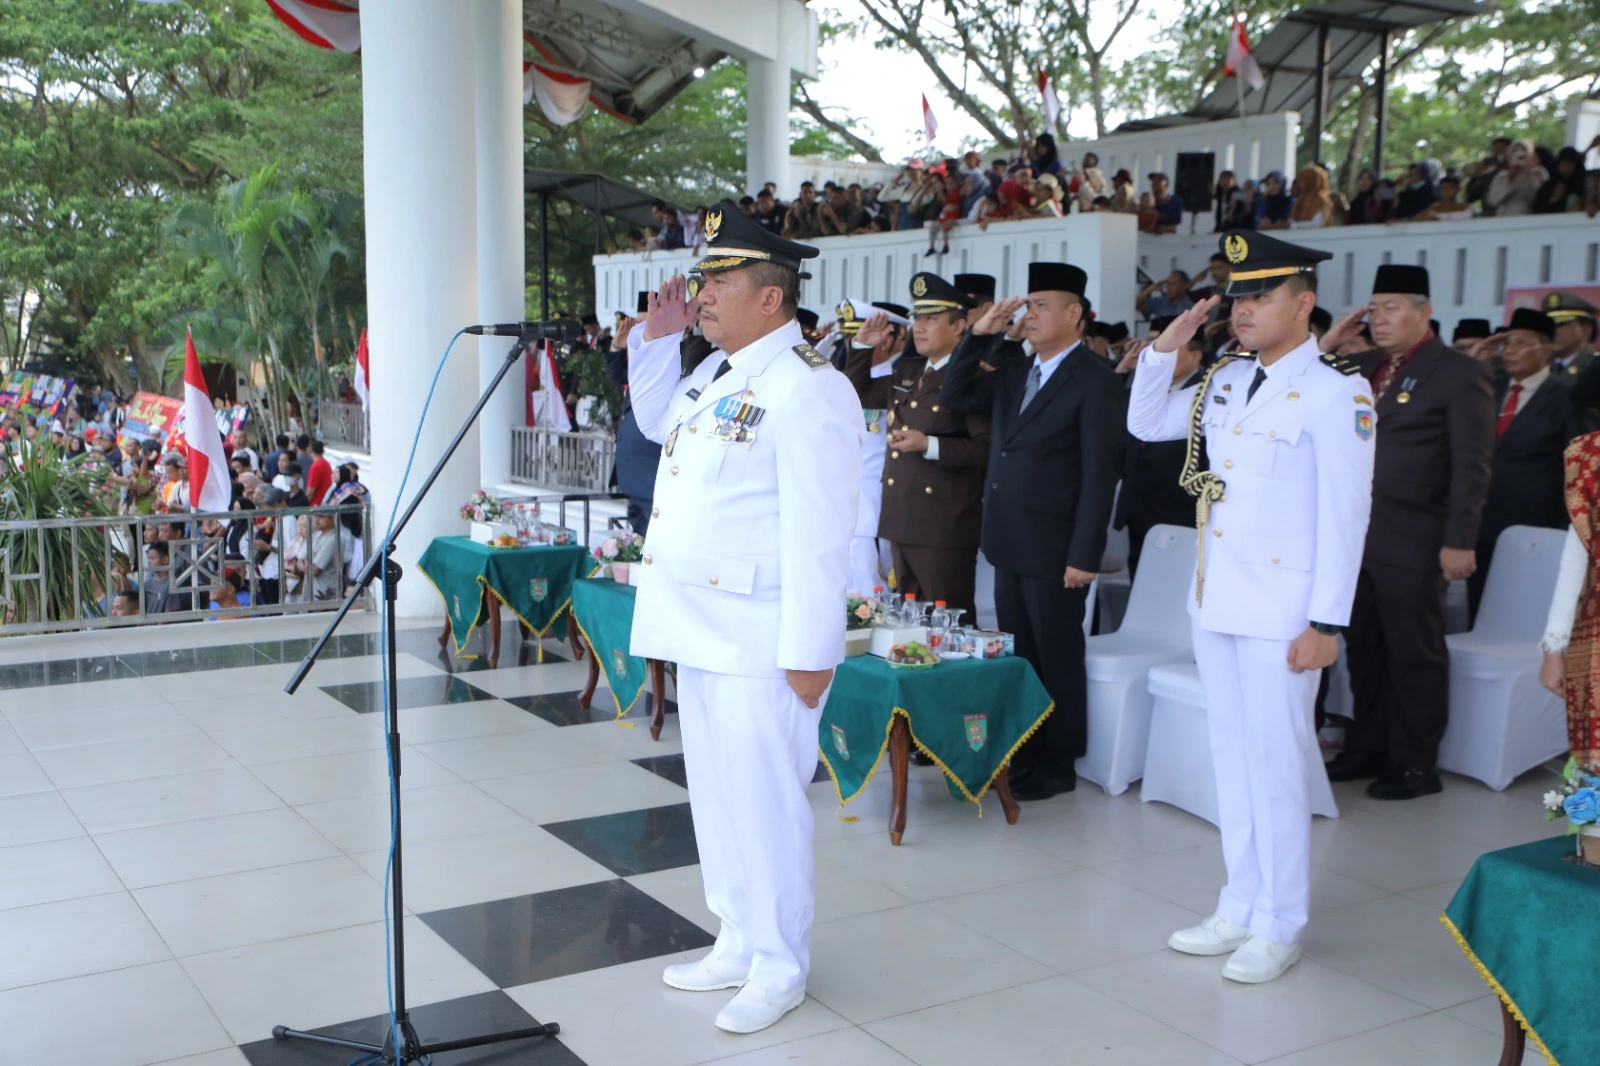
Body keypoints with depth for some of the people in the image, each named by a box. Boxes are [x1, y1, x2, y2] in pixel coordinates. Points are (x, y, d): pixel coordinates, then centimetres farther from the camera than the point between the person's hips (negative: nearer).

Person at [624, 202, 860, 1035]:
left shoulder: (806, 386, -16)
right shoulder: (717, 372, 13)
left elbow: (818, 532, -20)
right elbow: (656, 421, 34)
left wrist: (809, 652, -21)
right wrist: (656, 340, 17)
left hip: (762, 641, -9)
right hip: (701, 627, 9)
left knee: (762, 799, -1)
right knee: (716, 794, 17)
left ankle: (779, 966, 16)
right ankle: (738, 942, 32)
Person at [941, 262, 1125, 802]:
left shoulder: (1094, 380, -12)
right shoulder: (1014, 371, 11)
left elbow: (1101, 474, -15)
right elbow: (954, 399, 11)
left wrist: (1084, 555, -18)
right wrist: (979, 335, 0)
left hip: (1055, 549, -7)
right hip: (1009, 543, 7)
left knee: (1057, 657, 5)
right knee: (1015, 654, 15)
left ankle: (1059, 764, 18)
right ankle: (1022, 752, 27)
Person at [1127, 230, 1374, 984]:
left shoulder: (1335, 391, -11)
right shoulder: (1226, 380, 9)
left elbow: (1345, 513, -14)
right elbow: (1144, 424, 19)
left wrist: (1326, 623, -16)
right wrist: (1165, 348, 3)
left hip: (1280, 609, -7)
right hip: (1215, 599, 7)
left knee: (1274, 762, 1)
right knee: (1230, 756, 14)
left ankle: (1279, 927, 15)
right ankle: (1240, 907, 27)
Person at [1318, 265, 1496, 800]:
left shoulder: (1459, 373, -6)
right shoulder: (1363, 367, 13)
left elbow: (1472, 466, -10)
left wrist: (1460, 541, -15)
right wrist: (1327, 347, 2)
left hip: (1411, 541, -6)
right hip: (1357, 535, 6)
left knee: (1414, 653, 3)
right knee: (1364, 648, 13)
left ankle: (1416, 765, 13)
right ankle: (1369, 748, 25)